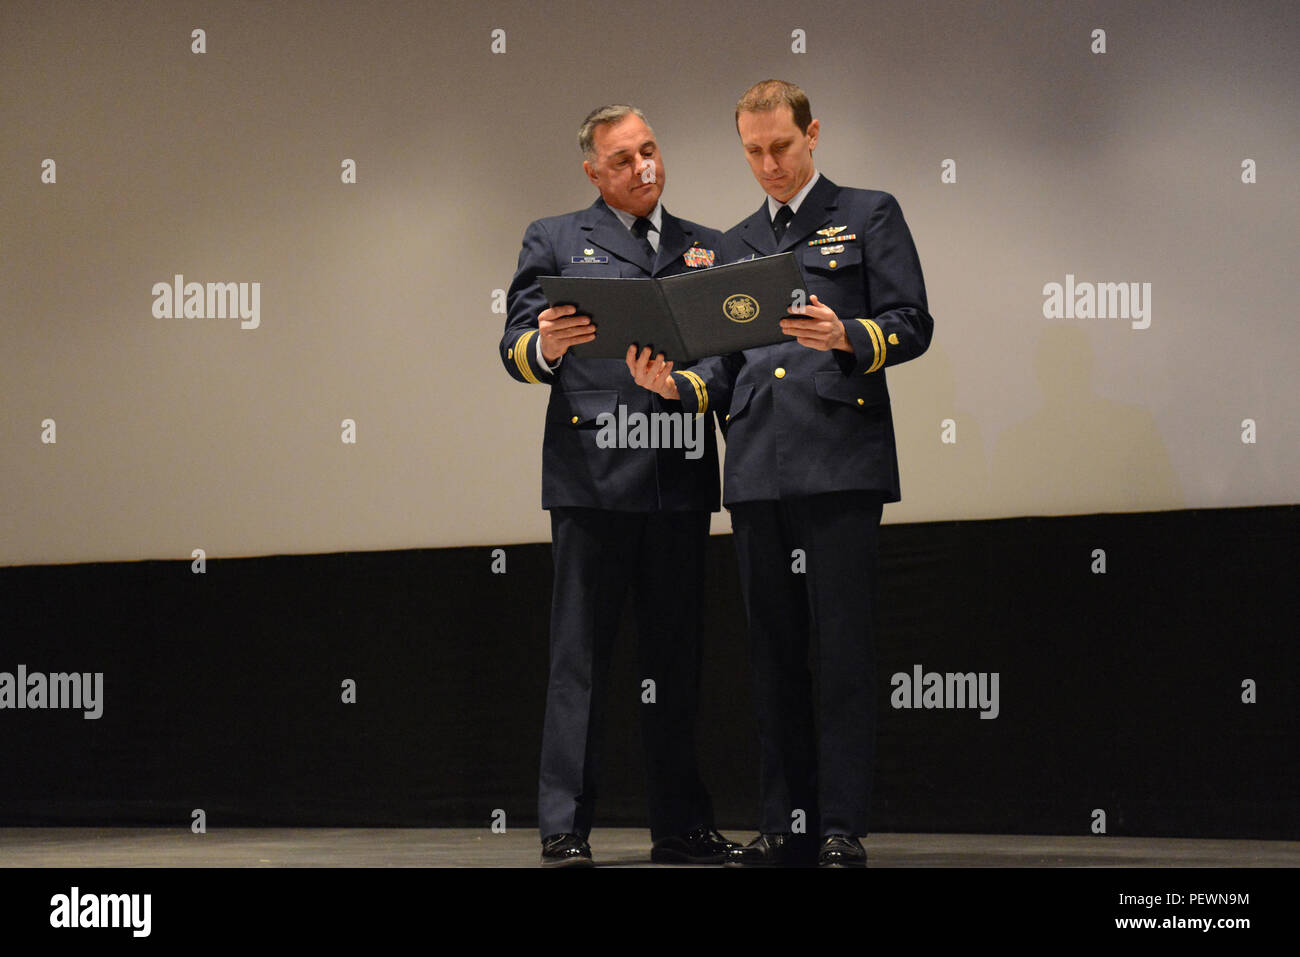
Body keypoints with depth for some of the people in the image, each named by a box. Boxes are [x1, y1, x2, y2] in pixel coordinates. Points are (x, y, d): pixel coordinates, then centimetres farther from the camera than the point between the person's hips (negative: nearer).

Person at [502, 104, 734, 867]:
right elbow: (517, 351, 3)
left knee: (676, 657, 7)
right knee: (580, 656, -4)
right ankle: (565, 828, -3)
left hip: (681, 476, 3)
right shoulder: (556, 241, 11)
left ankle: (681, 825, 12)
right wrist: (546, 345, -19)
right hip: (592, 474, -3)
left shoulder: (705, 247, 19)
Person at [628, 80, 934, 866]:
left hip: (841, 461, -5)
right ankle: (786, 825, 10)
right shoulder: (735, 246, 23)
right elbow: (726, 366, 20)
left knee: (844, 647, -8)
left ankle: (843, 829, -6)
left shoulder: (869, 216, 8)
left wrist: (845, 337, -20)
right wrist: (674, 384, -1)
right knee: (775, 653, 6)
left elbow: (912, 324, -1)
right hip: (756, 470, 5)